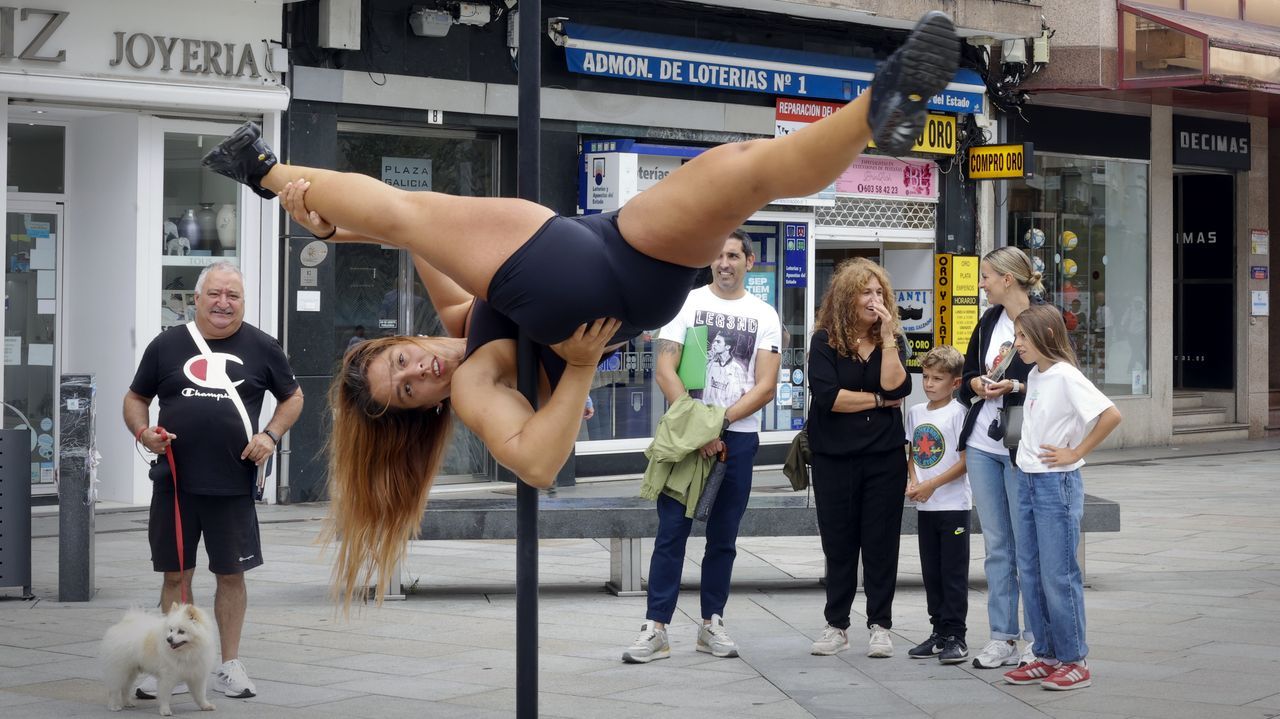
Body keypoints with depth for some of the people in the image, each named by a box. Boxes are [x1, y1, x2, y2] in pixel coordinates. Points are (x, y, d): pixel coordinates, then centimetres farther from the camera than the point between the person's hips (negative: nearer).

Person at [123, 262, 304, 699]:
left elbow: (292, 397, 15)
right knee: (176, 575, 7)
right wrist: (142, 431, -7)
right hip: (174, 482, 1)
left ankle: (230, 667, 16)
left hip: (233, 484, -1)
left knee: (231, 574, 6)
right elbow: (135, 398, 14)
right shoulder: (167, 345, 6)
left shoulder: (261, 347, 5)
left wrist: (270, 435, -2)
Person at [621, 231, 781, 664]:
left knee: (723, 537, 9)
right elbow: (665, 371, -6)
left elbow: (766, 386, -2)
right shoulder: (687, 303, 2)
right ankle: (656, 628, -4)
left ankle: (712, 623, 18)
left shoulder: (764, 316, 5)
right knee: (671, 532, -4)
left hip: (738, 437, 2)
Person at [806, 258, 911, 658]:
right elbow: (826, 395, -16)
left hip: (885, 456, 1)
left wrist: (887, 338, -13)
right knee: (838, 543, 7)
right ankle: (837, 626, 17)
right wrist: (878, 400, -8)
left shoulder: (891, 341, 5)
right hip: (834, 457, -1)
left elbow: (897, 389, -12)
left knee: (881, 542, 3)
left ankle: (880, 626, 11)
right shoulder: (825, 341, -2)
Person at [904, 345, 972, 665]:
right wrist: (913, 482, -2)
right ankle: (939, 632, 19)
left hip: (954, 505, -7)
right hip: (925, 506, 7)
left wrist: (932, 485, -16)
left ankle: (955, 636, 1)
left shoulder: (958, 413, -10)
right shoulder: (916, 412, 10)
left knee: (954, 573, -3)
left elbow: (966, 460, -13)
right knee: (931, 572, 11)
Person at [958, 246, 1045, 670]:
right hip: (983, 446, 7)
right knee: (996, 546, 10)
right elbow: (966, 377, 18)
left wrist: (1016, 387, -20)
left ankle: (1037, 640, 7)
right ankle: (1003, 638, 16)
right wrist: (977, 384, -3)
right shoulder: (989, 322, 13)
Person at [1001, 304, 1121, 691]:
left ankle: (1075, 661, 5)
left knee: (1058, 574, -3)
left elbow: (1111, 415, -23)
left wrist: (1076, 453, -17)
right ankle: (1046, 655, 19)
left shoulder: (1066, 377, -15)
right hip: (1027, 481, 9)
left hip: (1057, 483, -9)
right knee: (1030, 572, 11)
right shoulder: (1034, 375, 11)